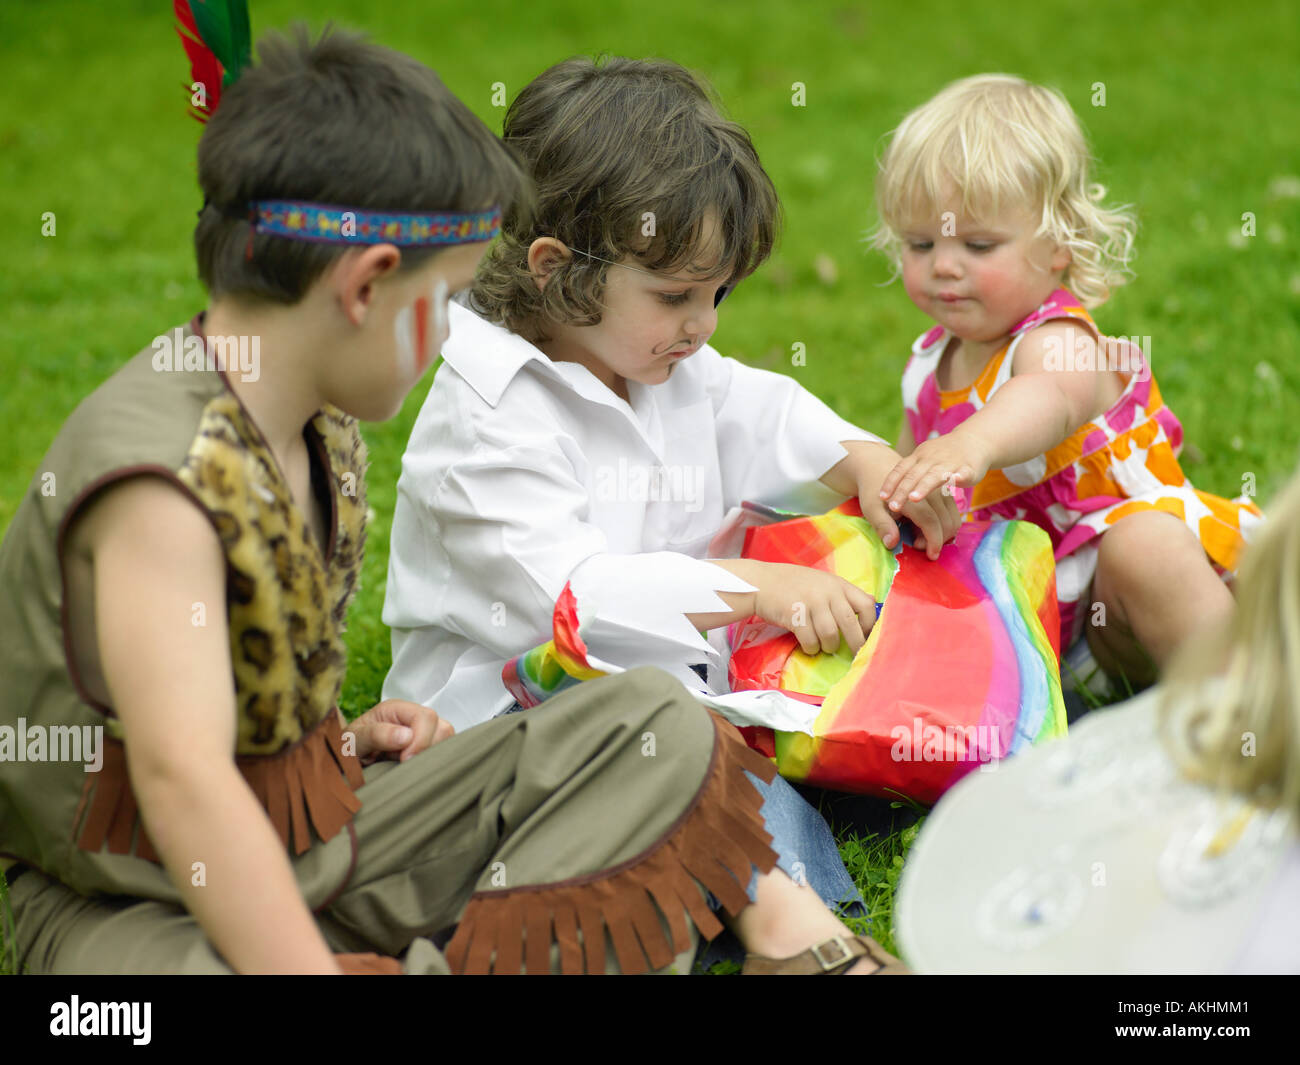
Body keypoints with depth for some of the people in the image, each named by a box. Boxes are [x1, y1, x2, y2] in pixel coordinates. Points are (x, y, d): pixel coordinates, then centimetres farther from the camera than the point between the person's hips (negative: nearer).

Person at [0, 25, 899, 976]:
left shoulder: (323, 433, 3)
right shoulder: (158, 478, -26)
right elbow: (181, 777, -37)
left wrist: (343, 737, 2)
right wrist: (305, 965, -41)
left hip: (320, 840, 8)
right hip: (141, 904, -8)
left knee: (657, 724, 4)